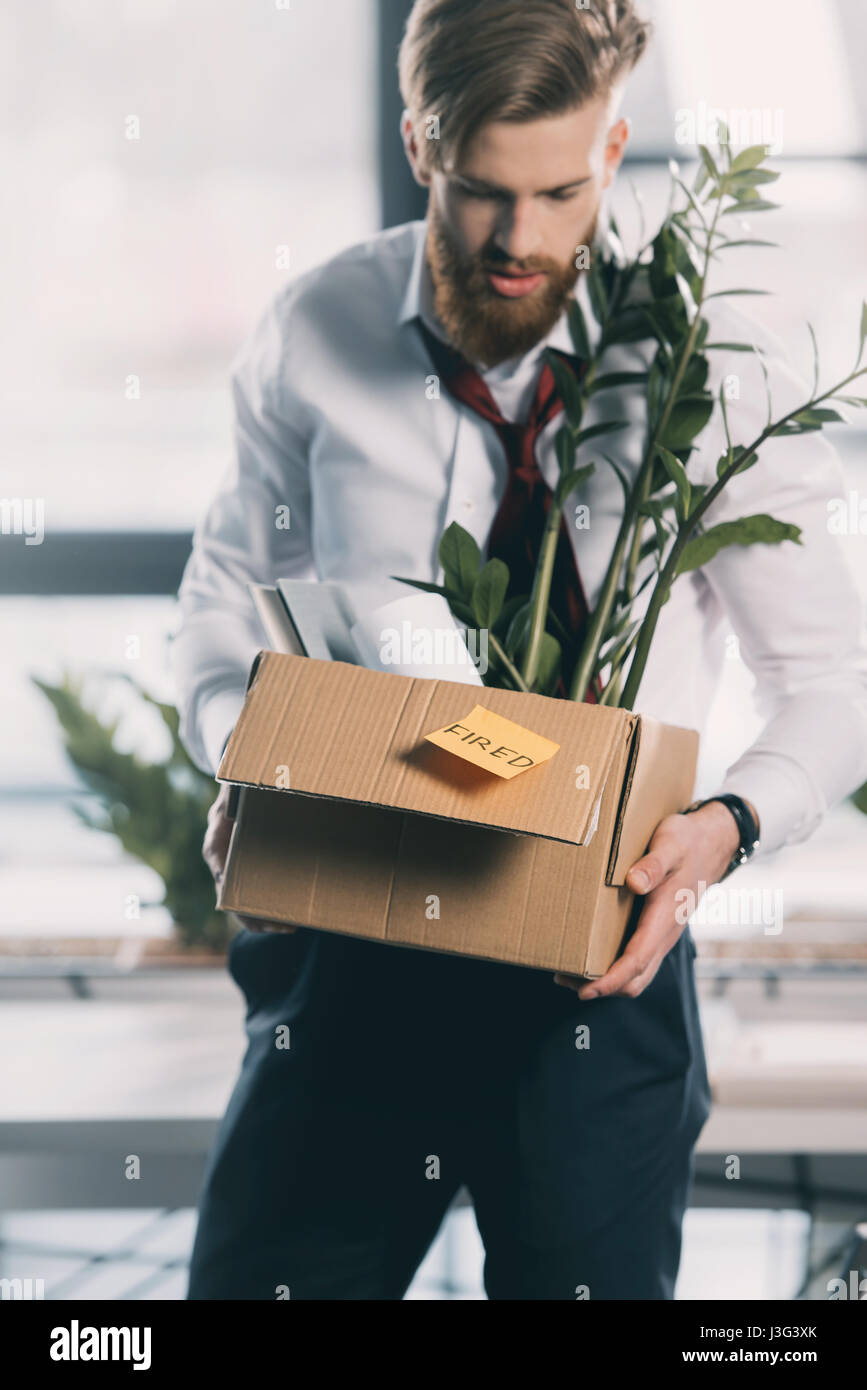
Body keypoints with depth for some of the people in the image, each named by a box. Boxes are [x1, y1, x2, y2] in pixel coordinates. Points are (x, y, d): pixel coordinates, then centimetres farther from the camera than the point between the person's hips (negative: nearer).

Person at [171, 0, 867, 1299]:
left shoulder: (709, 368, -6)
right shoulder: (312, 336, 0)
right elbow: (227, 594, 14)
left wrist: (726, 825, -19)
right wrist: (243, 763, -7)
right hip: (347, 942, 2)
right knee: (250, 1275, 6)